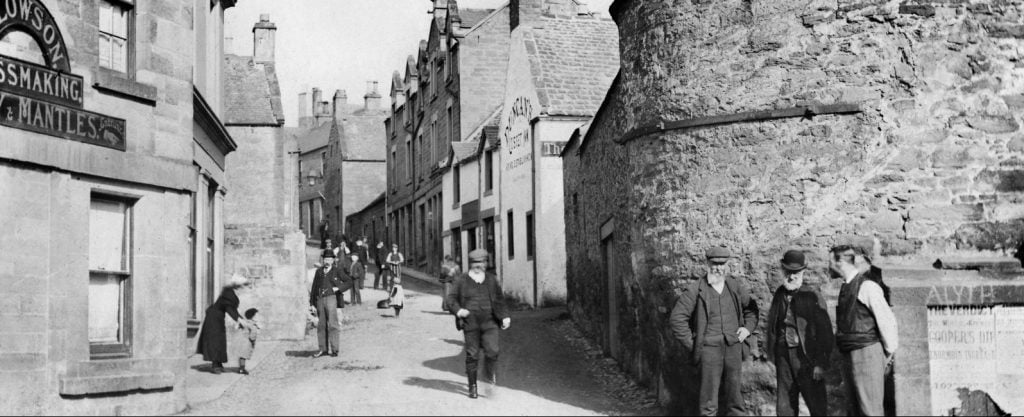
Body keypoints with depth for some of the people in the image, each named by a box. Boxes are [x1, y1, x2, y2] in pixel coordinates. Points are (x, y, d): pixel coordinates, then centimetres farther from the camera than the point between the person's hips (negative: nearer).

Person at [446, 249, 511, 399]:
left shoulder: (492, 280, 13)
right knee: (472, 355, 0)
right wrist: (458, 310, -15)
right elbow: (451, 299, 4)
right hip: (470, 323, -2)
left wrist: (505, 317, 5)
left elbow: (499, 301, 17)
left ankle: (489, 376, 8)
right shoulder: (461, 280, 5)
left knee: (492, 351, -15)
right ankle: (472, 386, 11)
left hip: (489, 322, 2)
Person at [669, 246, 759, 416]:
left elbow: (751, 309, 22)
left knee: (734, 394, 12)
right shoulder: (694, 290, -6)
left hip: (734, 347, 4)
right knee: (709, 401, -2)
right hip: (709, 349, -4)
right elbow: (676, 319, -5)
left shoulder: (737, 287, 7)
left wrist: (747, 327, 5)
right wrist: (691, 344, -6)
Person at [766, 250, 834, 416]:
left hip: (806, 357, -5)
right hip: (783, 355, 5)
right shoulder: (780, 294, 9)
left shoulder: (812, 294, -7)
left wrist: (821, 363, -13)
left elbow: (824, 329, -10)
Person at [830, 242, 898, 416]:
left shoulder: (867, 286, -15)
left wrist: (890, 351, -4)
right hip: (850, 356, 9)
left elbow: (887, 320, -14)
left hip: (867, 355, -9)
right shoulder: (847, 286, 13)